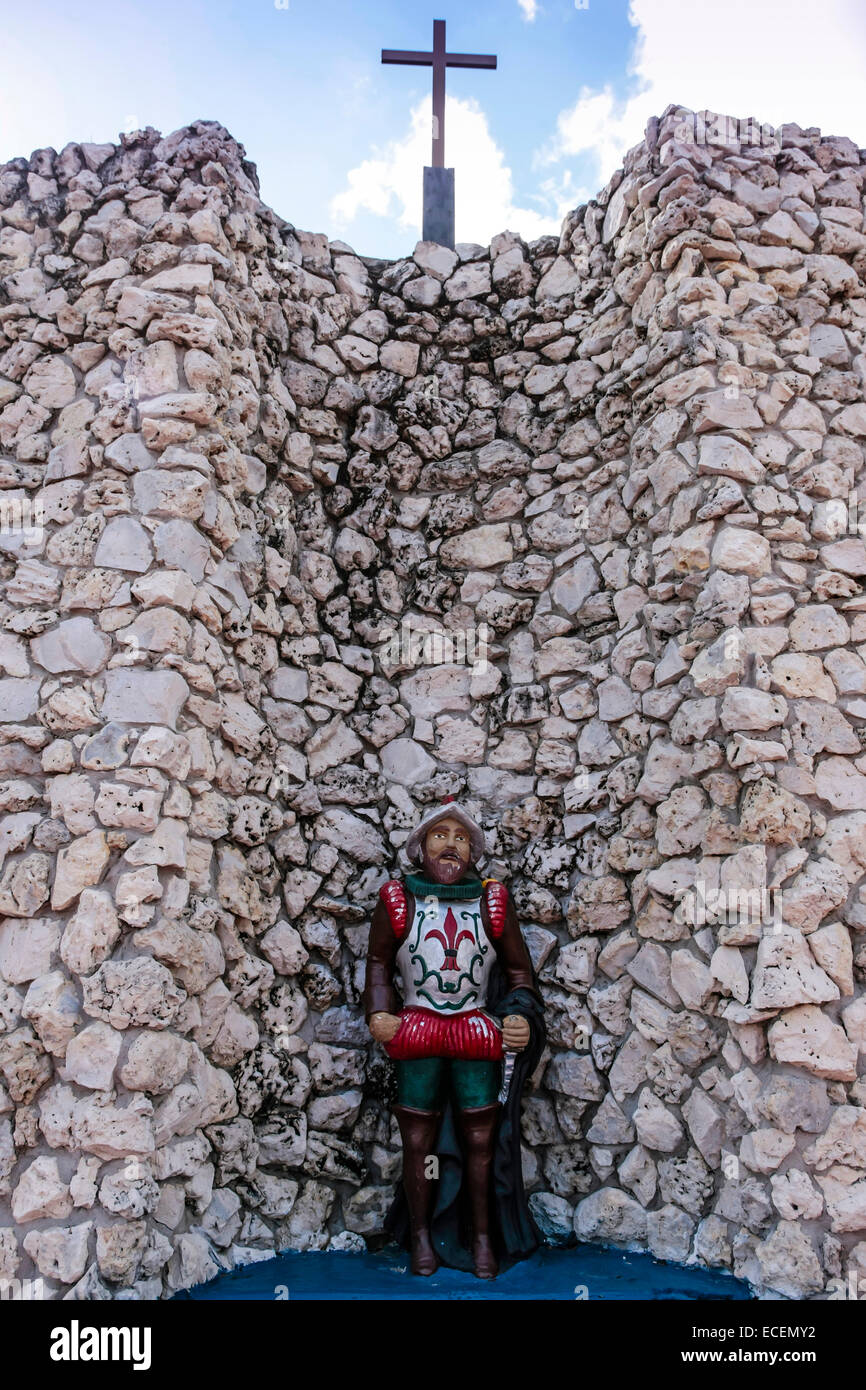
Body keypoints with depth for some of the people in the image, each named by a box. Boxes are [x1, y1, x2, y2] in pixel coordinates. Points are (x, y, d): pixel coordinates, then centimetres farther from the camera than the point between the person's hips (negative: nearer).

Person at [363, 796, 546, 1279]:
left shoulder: (494, 900, 2)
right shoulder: (397, 900, 0)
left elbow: (518, 968, 11)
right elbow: (379, 963, 10)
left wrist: (522, 1016, -1)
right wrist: (379, 1013, -1)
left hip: (479, 1035, 1)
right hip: (416, 1034, 0)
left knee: (480, 1140, 9)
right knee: (419, 1140, 8)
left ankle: (482, 1237, 28)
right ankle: (421, 1237, 28)